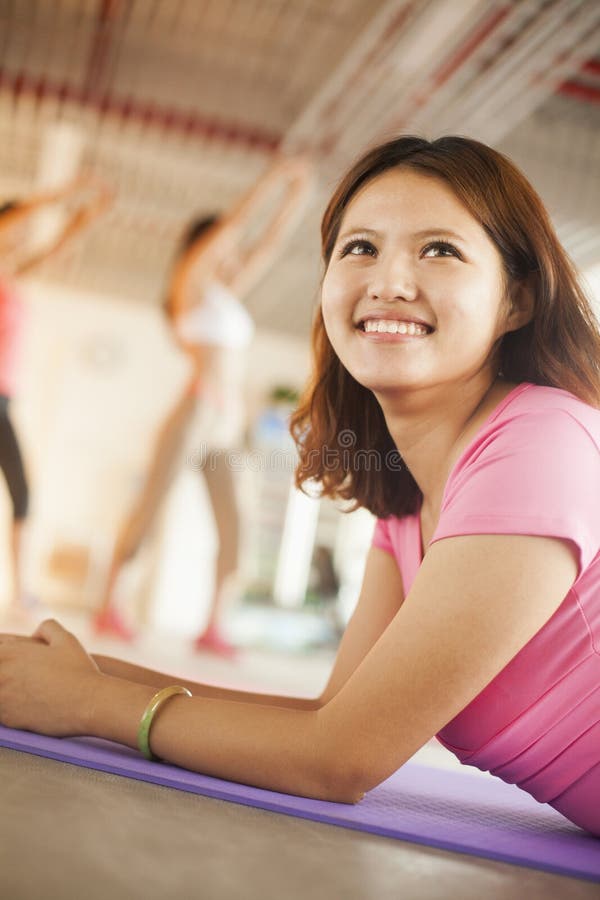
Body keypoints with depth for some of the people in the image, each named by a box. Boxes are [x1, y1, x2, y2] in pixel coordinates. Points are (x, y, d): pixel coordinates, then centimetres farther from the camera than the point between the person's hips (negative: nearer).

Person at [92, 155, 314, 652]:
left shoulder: (229, 292, 23)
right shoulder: (193, 281, 6)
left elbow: (271, 240, 25)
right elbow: (235, 223, 0)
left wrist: (299, 194, 23)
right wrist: (277, 176, 4)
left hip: (226, 423, 7)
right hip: (197, 410, -7)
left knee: (231, 525, -5)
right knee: (151, 506, -10)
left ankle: (213, 626, -6)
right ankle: (108, 607, -6)